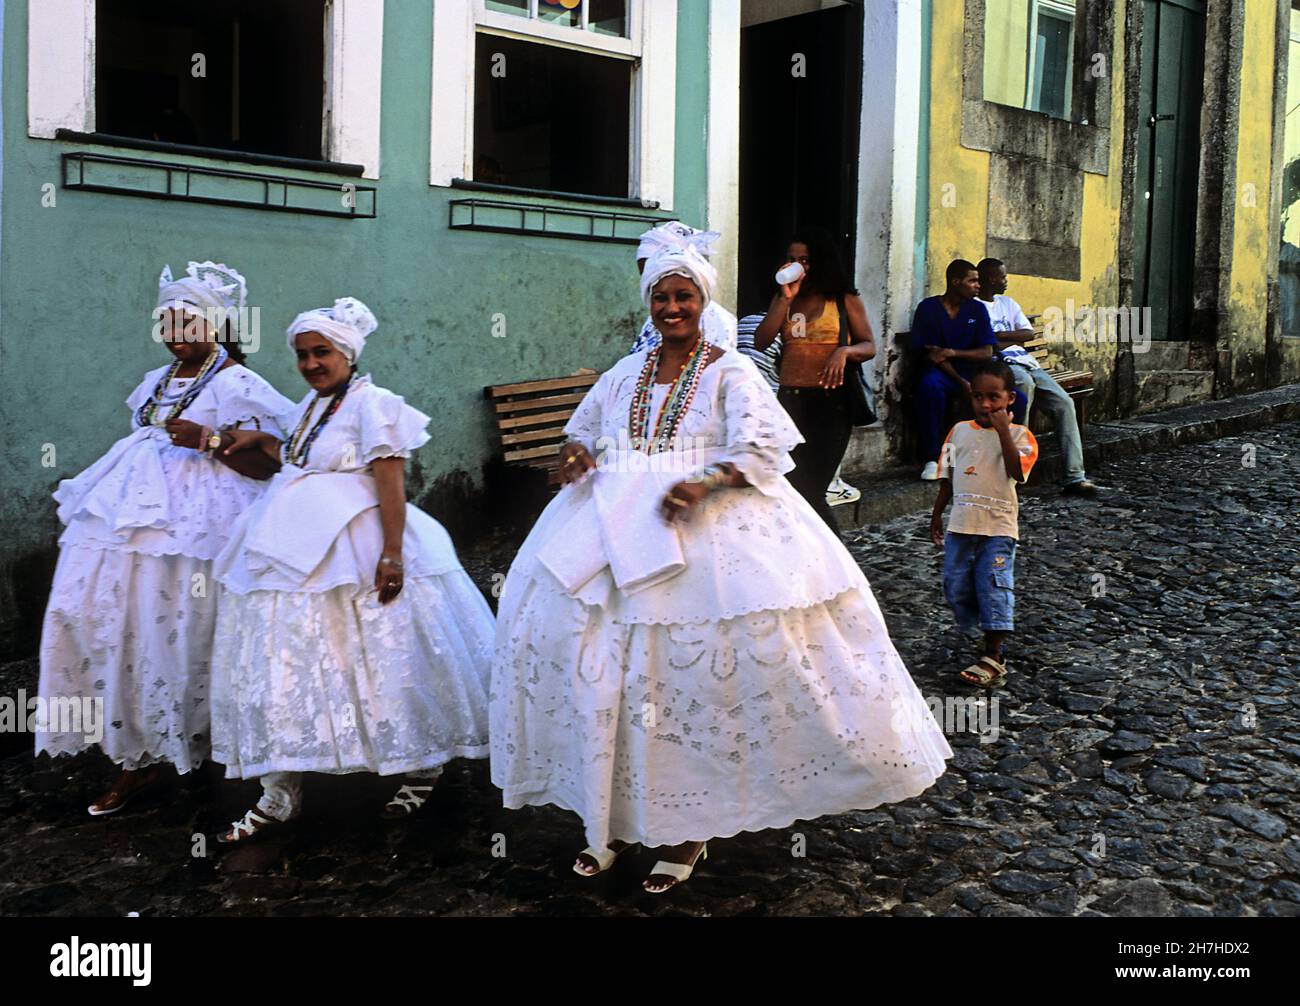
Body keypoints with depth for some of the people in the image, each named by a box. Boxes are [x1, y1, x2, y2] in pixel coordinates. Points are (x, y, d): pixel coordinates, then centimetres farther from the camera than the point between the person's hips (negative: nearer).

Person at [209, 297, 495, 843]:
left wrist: (393, 554, -25)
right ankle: (279, 795, 12)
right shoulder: (311, 405, 16)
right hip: (298, 553, 9)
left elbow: (391, 483, -18)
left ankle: (425, 765, 22)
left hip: (359, 556, -9)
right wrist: (261, 442, 21)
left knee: (383, 660, 2)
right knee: (279, 663, 5)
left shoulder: (372, 403, -10)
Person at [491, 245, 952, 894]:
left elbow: (761, 450, -9)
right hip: (615, 526, 5)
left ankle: (685, 827, 8)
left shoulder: (730, 372, 1)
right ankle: (615, 816, 12)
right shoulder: (625, 373, 17)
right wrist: (576, 454, 0)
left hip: (709, 528, -5)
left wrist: (705, 483, -26)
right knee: (603, 663, -2)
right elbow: (584, 430, 24)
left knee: (692, 663, -8)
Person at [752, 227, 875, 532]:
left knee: (809, 490, -9)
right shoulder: (782, 299, 13)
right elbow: (761, 343, -1)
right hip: (790, 399, 5)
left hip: (831, 399, -5)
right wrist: (786, 298, -5)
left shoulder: (845, 300, 3)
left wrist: (845, 351, -19)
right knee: (794, 487, 7)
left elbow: (869, 347, 3)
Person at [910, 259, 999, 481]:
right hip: (941, 371, -3)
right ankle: (932, 459, -30)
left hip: (972, 370, 3)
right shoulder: (929, 307, -1)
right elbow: (929, 354, -6)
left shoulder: (977, 309, 9)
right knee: (930, 385, -40)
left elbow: (987, 352, 1)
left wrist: (951, 353, -16)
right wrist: (961, 382, -18)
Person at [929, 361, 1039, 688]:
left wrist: (1003, 430, -22)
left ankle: (993, 657, -1)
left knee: (994, 587, -6)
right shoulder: (960, 431, 9)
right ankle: (993, 632, 28)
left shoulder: (1018, 434, -3)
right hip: (961, 524, 5)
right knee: (955, 586, 8)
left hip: (998, 526, -5)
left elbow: (1018, 472, -21)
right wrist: (936, 516, 17)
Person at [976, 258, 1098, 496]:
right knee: (1025, 383, -40)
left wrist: (998, 335, -1)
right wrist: (1014, 339, 0)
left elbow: (1029, 333, 12)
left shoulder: (1008, 303, 26)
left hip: (1025, 362, 7)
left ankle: (1074, 477, -17)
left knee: (1064, 403, -13)